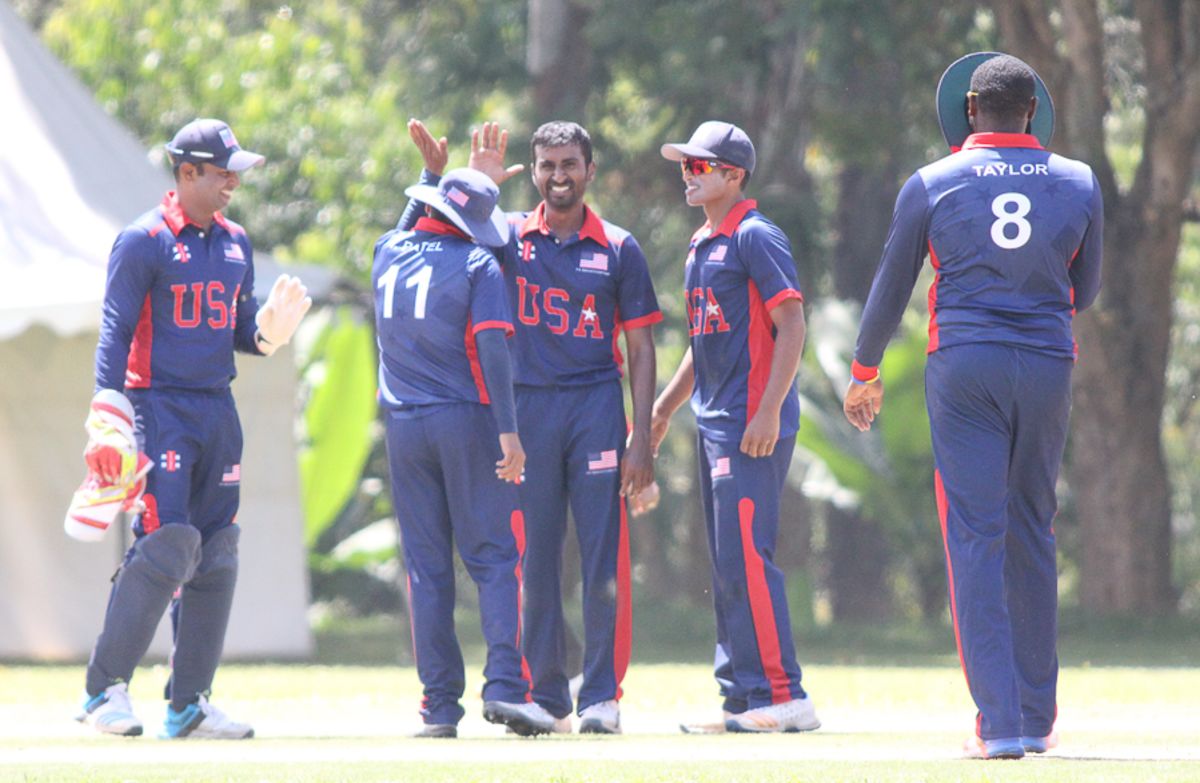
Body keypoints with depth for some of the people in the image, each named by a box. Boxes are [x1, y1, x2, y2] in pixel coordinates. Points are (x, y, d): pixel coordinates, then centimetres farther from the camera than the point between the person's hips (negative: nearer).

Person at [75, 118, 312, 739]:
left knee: (217, 558, 4)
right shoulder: (144, 241, -6)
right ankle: (105, 688, -7)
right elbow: (115, 334, -9)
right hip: (160, 408, -7)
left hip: (217, 409, 7)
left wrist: (270, 331, -5)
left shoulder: (235, 243, 14)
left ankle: (189, 703, 10)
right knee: (166, 545, -16)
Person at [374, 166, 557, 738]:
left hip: (403, 428, 4)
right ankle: (504, 686, -17)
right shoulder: (477, 264, -7)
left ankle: (440, 706, 2)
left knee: (426, 567, 6)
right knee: (494, 557, -3)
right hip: (465, 421, -4)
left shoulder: (387, 254, 8)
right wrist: (508, 430, -18)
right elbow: (490, 347, -16)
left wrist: (434, 172, 41)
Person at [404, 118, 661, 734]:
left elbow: (640, 350, 4)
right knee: (533, 556, 3)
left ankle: (602, 694, -1)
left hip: (596, 405, -2)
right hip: (528, 405, 2)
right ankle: (545, 696, 10)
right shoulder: (510, 237, 9)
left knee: (603, 556, -5)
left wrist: (641, 440, -3)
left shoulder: (618, 249, 5)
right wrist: (442, 175, -14)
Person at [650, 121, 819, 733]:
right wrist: (665, 407, 25)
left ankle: (783, 698, -14)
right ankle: (742, 699, 13)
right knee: (727, 565, 10)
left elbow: (791, 325, -16)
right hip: (714, 423, 10)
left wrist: (768, 412, -23)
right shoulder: (701, 245, 19)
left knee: (745, 556, -14)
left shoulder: (755, 237, -10)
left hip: (753, 425, -10)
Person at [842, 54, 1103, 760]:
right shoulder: (1078, 184, 5)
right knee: (1033, 532, 14)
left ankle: (1000, 724, -13)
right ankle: (1037, 716, 17)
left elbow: (891, 289, 7)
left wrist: (866, 372, 21)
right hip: (1048, 369, 2)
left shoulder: (932, 185, -1)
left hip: (964, 367, -2)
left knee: (975, 536, -4)